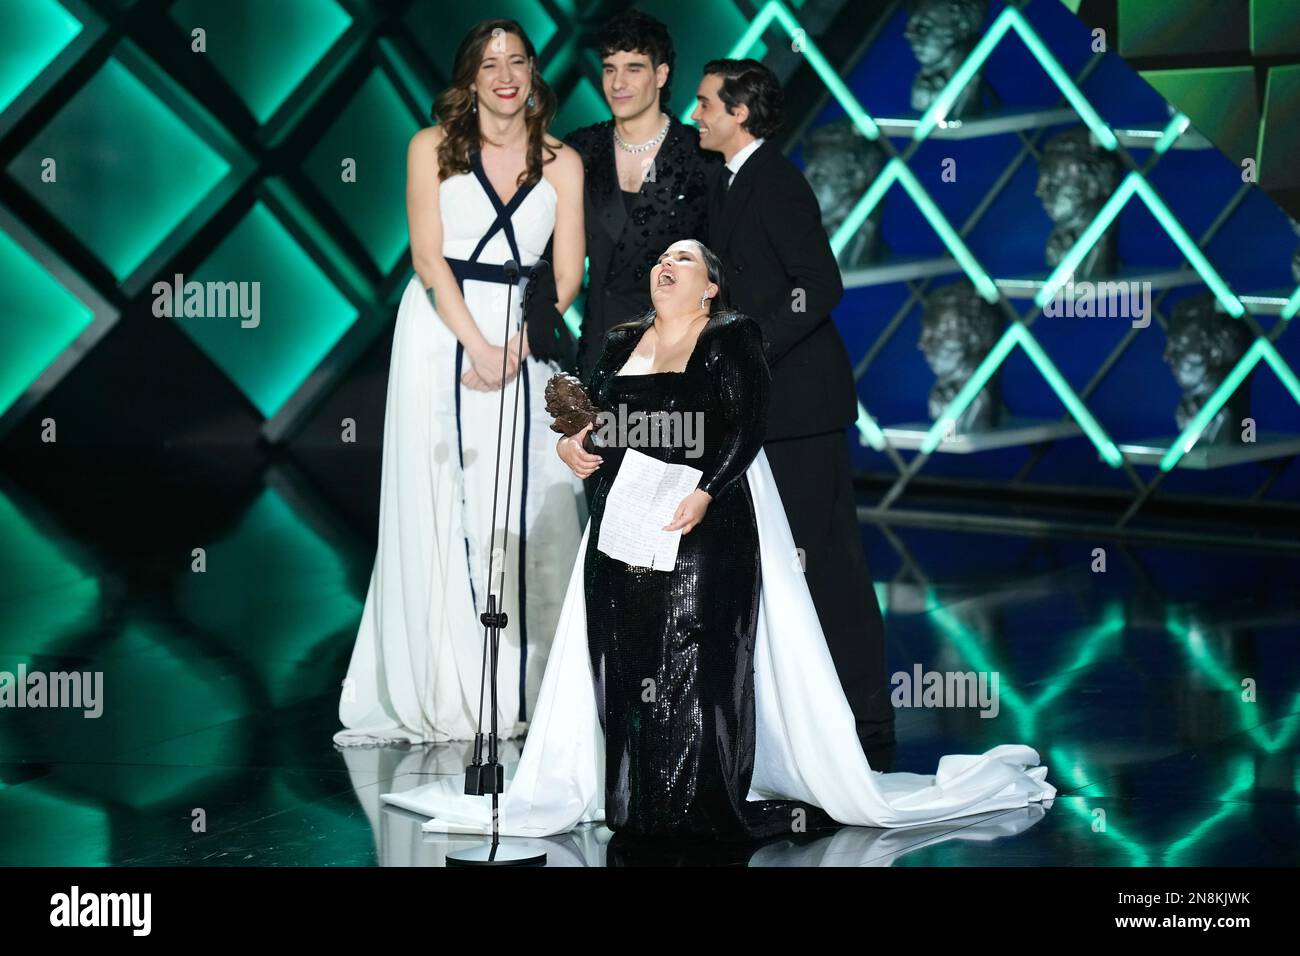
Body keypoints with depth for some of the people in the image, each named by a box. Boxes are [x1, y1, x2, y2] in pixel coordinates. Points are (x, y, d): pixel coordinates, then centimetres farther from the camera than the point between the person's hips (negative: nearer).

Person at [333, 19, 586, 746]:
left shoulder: (563, 162, 8)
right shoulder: (433, 147, 4)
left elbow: (568, 274, 2)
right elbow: (428, 257, -4)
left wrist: (515, 350, -12)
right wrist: (478, 347, -13)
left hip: (526, 340, 2)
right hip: (441, 333, -2)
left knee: (524, 512, -2)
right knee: (441, 507, -3)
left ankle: (521, 691, 2)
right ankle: (441, 697, -1)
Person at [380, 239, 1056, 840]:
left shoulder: (732, 338, -1)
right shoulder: (621, 344, 16)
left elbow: (750, 426, -10)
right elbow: (586, 416, 18)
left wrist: (705, 493, -22)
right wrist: (569, 445, -4)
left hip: (704, 528, -6)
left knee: (696, 664, -10)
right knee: (622, 663, 3)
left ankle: (704, 805, -6)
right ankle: (634, 804, 7)